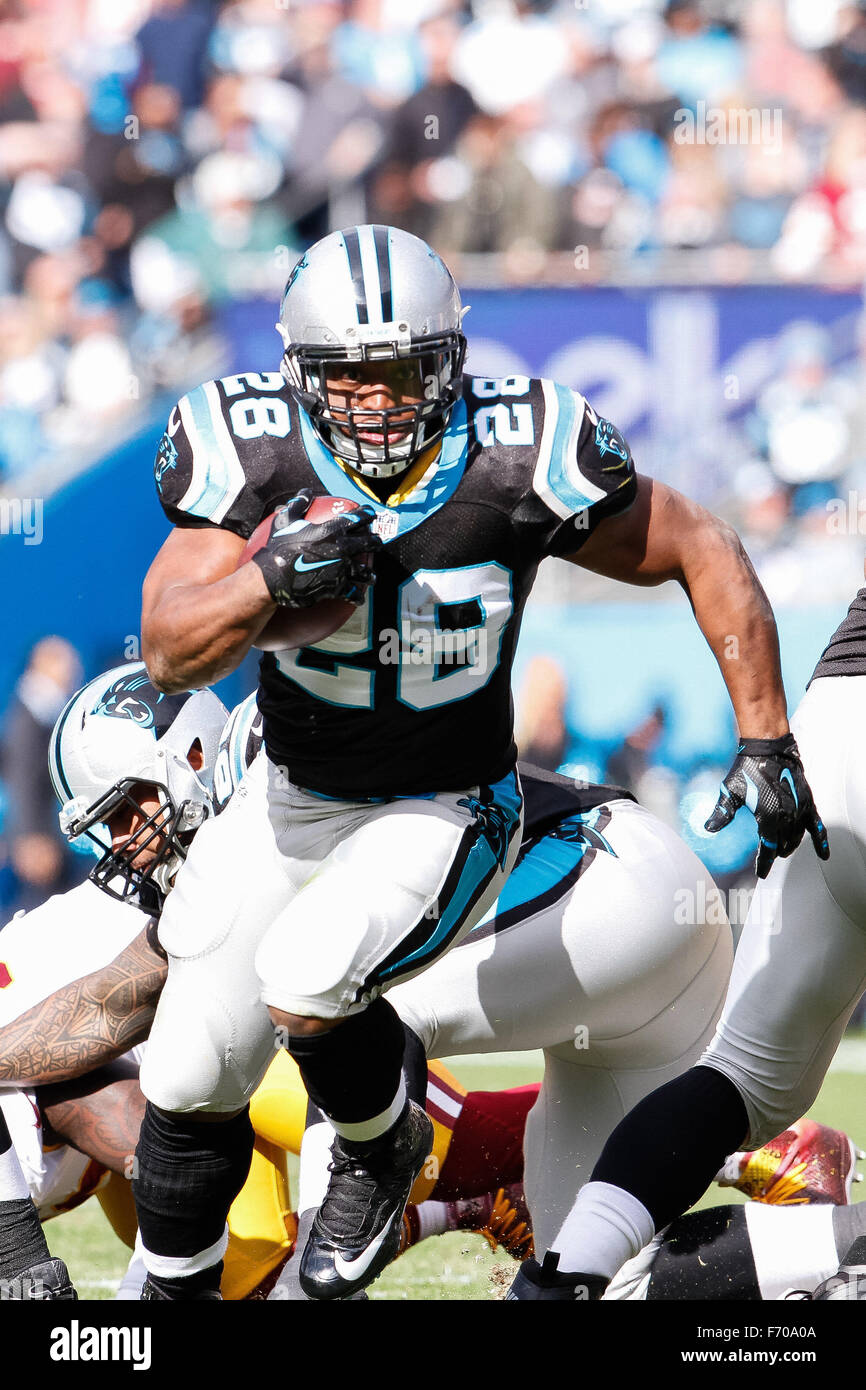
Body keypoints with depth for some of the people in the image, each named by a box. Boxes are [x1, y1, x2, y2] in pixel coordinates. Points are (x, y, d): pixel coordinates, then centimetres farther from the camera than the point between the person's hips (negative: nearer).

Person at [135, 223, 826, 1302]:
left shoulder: (516, 464, -23)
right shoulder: (258, 458, -18)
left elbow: (706, 557, -10)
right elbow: (170, 655, -21)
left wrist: (765, 740, -10)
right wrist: (265, 580, -41)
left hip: (442, 817, -3)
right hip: (292, 801, 3)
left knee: (305, 980, -29)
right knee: (191, 1081, 4)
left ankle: (382, 1147, 4)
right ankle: (173, 1294, 31)